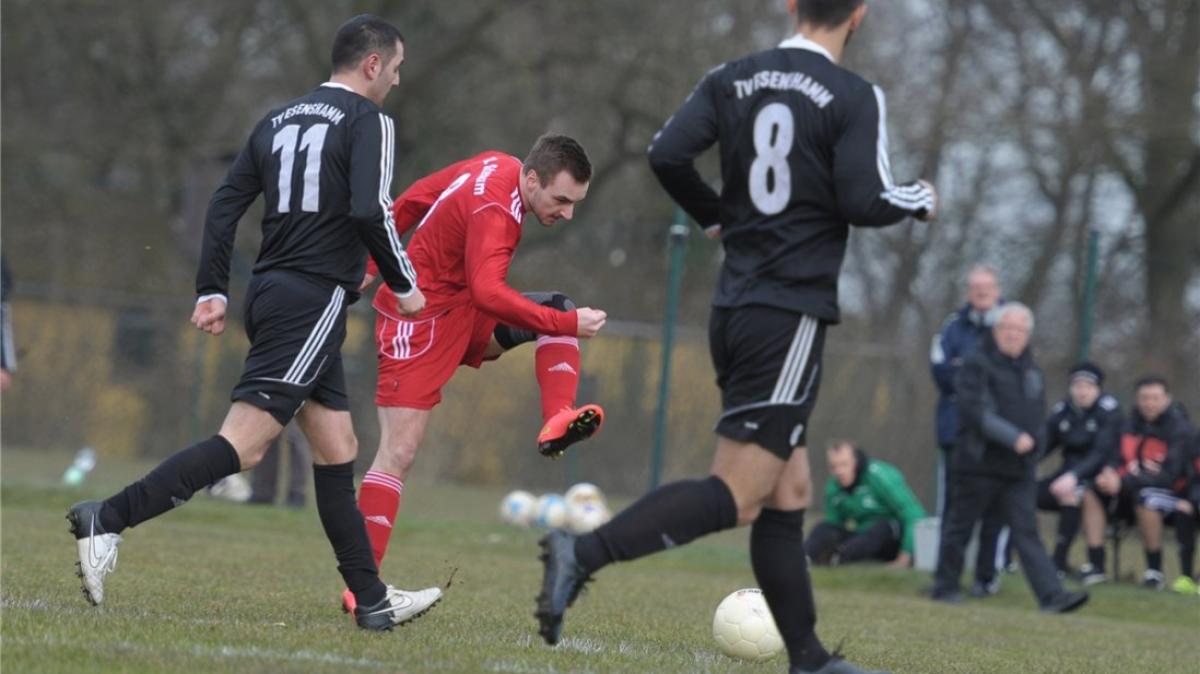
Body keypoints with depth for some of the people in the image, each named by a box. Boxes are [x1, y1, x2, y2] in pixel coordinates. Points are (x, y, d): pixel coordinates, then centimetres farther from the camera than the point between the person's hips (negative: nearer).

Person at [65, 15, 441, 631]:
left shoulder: (278, 120, 17)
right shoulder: (367, 119, -5)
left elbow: (225, 204, 13)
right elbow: (370, 211, -17)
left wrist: (212, 291, 13)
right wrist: (404, 285, -5)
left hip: (270, 294, 9)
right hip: (315, 300, -9)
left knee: (337, 447, 12)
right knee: (243, 443, -15)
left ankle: (372, 601, 15)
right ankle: (110, 519, -24)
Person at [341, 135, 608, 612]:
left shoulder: (497, 166, 1)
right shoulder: (495, 207, -27)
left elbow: (412, 200, 12)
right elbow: (488, 293, -41)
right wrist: (567, 325, -39)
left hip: (463, 312, 10)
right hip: (422, 319, -10)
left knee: (559, 307, -2)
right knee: (399, 452, -14)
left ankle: (557, 423, -18)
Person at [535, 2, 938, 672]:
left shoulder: (733, 80, 7)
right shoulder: (854, 96, -8)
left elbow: (668, 154, -3)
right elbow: (864, 202, -14)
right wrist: (922, 199, 7)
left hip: (735, 309, 7)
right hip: (792, 315, -7)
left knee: (789, 493, 13)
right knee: (738, 497, -9)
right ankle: (583, 554, -26)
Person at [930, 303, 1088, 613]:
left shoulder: (1031, 371, 15)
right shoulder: (977, 366, -7)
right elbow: (977, 412, -17)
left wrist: (1033, 442, 6)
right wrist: (1013, 438, -22)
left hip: (1018, 470, 5)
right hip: (979, 463, -5)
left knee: (1026, 532, -3)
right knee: (961, 527, 6)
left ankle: (1052, 596, -14)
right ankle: (945, 587, 19)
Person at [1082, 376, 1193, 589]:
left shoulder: (1179, 429, -14)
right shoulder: (1132, 423, 4)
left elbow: (1169, 476, -23)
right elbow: (1117, 460, 5)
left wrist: (1123, 482, -32)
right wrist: (1109, 474, -22)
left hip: (1171, 492, -6)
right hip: (1133, 487, 6)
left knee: (1145, 501, -38)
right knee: (1091, 494, -12)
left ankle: (1155, 571, -22)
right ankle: (1096, 565, -15)